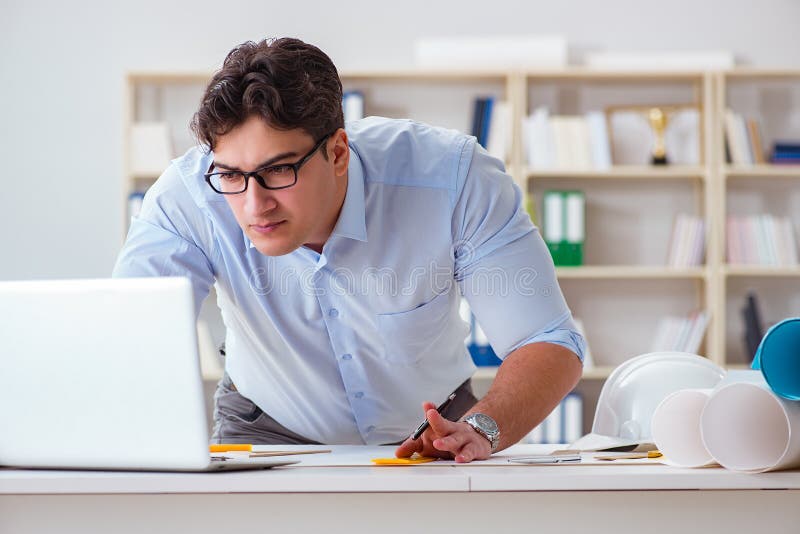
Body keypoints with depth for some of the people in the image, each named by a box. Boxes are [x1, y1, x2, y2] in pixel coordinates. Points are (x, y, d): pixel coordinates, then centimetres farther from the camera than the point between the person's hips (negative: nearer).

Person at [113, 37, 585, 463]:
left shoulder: (455, 178, -25)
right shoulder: (186, 198, -25)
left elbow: (550, 345, -24)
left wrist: (480, 429, -43)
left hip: (426, 433, 1)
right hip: (271, 432, 0)